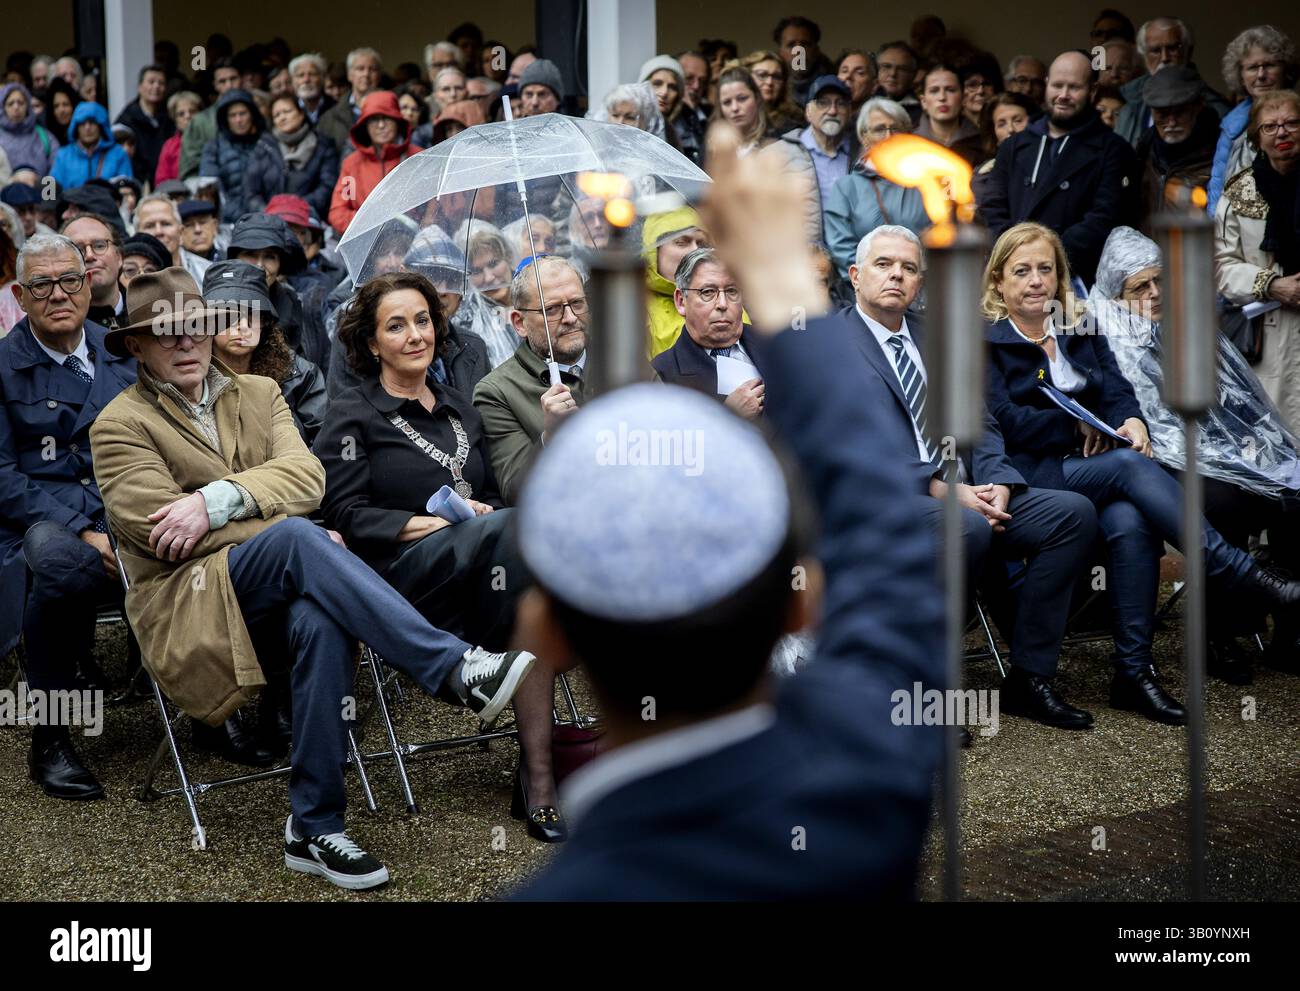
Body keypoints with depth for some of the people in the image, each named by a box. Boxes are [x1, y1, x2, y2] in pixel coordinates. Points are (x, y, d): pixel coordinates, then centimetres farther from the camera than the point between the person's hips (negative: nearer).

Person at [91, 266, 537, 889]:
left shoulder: (259, 393, 20)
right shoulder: (120, 426, 6)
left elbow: (306, 477, 2)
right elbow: (162, 530, -8)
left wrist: (218, 500, -15)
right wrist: (293, 532, -11)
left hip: (283, 597, 4)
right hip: (190, 602, -3)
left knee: (321, 617, -35)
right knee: (298, 537, -33)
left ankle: (315, 830, -32)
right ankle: (457, 669, -42)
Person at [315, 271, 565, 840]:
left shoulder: (459, 409, 27)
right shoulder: (353, 415, 9)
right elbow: (343, 512, -2)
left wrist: (481, 517, 1)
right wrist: (430, 524, -14)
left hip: (479, 566, 5)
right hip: (399, 575, -5)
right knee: (513, 531, -35)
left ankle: (538, 773, -35)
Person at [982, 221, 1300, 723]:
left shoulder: (1081, 331, 21)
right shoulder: (983, 341, 4)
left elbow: (1117, 394, 9)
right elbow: (1003, 420, -9)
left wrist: (1130, 421, -15)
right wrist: (1079, 428, -10)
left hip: (1094, 470, 4)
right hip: (1030, 476, -4)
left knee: (1130, 524, -32)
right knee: (1131, 466, -32)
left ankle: (1134, 672, -30)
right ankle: (1246, 576, -33)